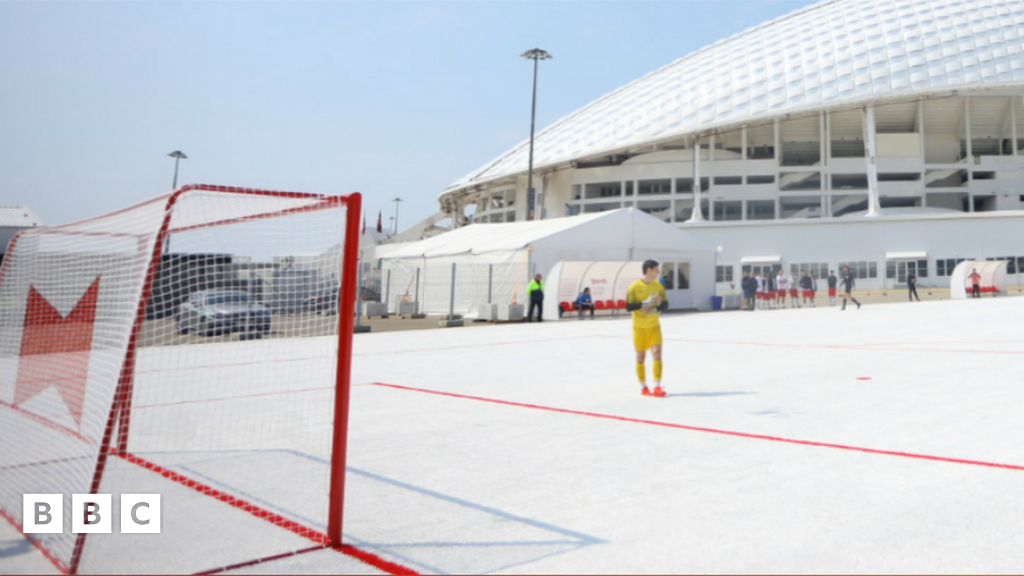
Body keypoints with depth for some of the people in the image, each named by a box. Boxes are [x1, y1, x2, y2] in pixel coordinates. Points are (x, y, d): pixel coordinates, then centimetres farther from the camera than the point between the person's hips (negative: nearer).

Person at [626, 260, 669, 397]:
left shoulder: (658, 285, 1)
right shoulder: (634, 287, -12)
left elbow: (665, 304, 4)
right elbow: (628, 307, -15)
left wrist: (655, 309, -16)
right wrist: (645, 303, -25)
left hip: (654, 326, 3)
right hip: (639, 327, -3)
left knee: (657, 353, -9)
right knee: (641, 356, 5)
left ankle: (657, 386, -6)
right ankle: (643, 387, 19)